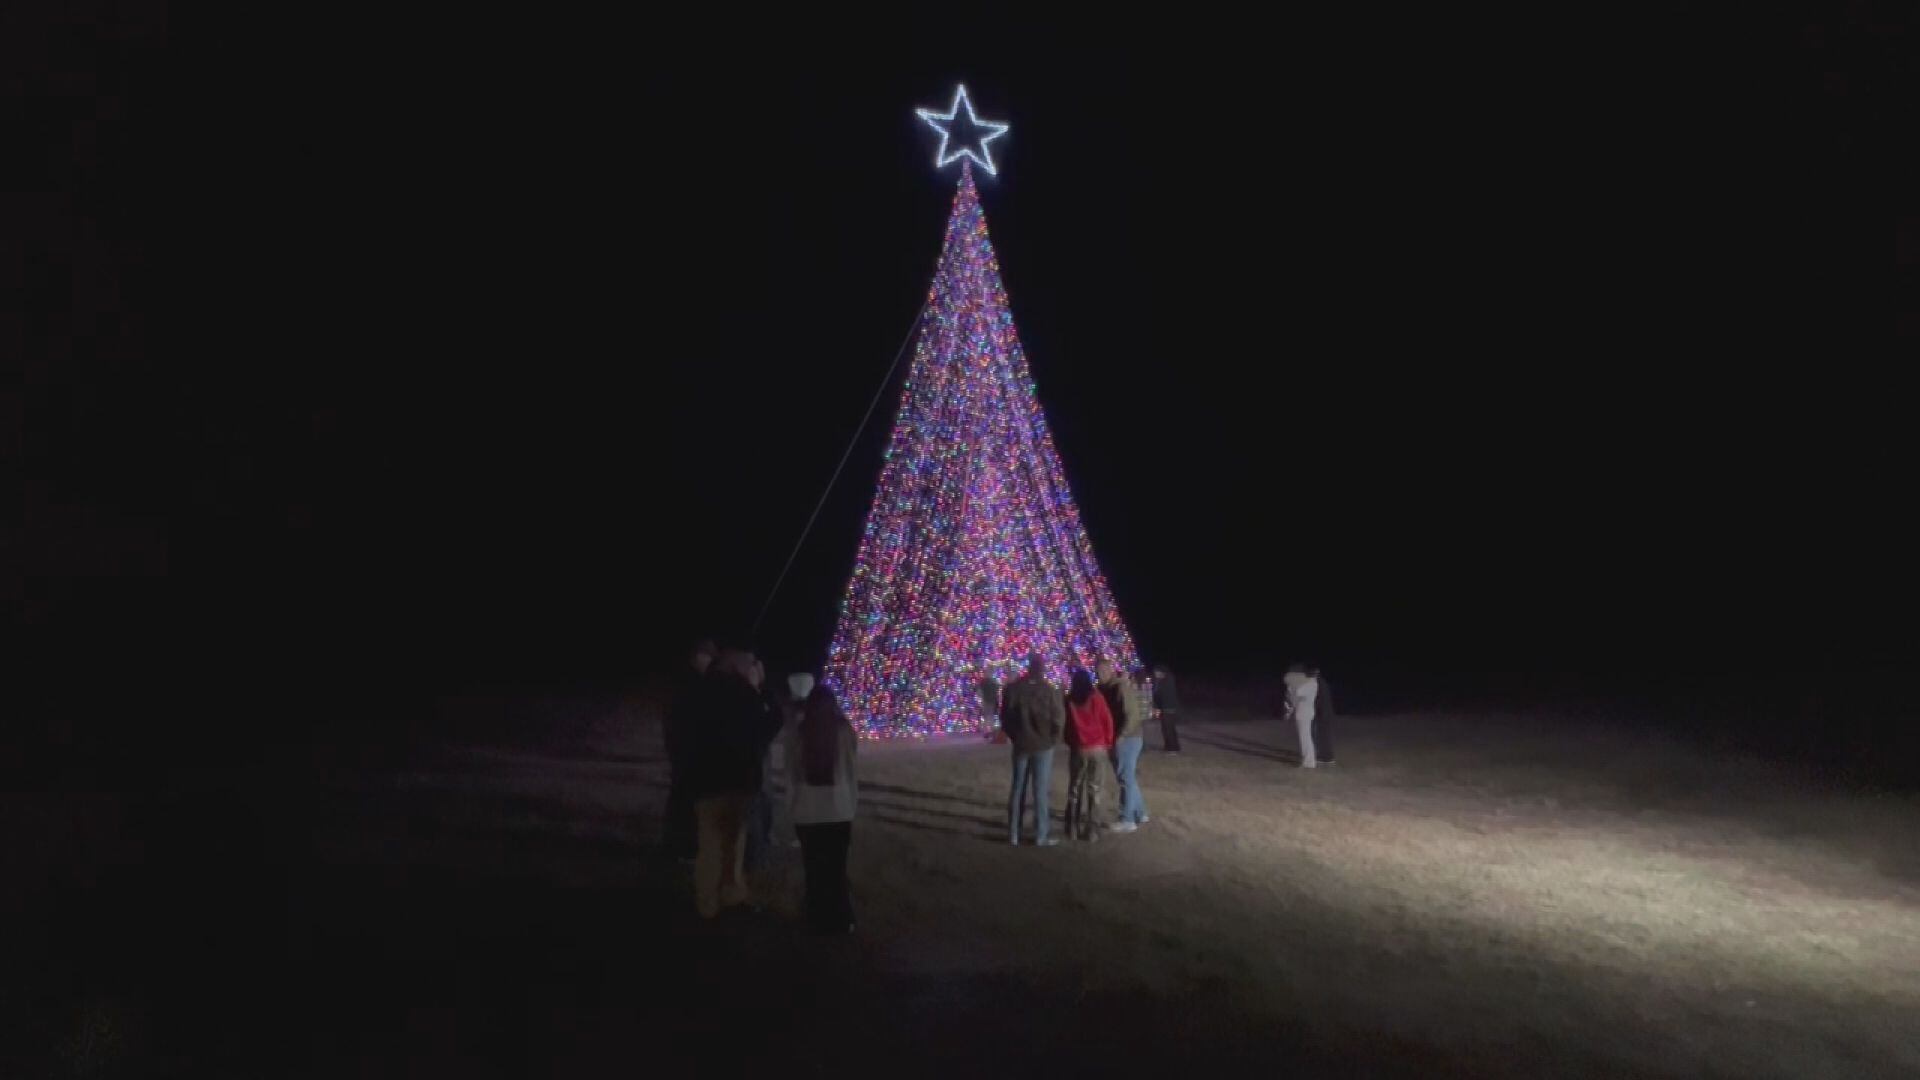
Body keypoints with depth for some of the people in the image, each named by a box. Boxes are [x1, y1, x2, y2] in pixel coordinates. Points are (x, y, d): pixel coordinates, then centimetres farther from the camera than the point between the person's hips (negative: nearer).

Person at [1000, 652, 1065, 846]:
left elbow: (1005, 717, 3)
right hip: (1043, 745, -3)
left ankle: (1013, 834, 12)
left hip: (1020, 744, 3)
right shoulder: (1049, 690, -12)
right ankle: (1041, 836, 3)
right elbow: (1059, 719, -11)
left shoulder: (1012, 688, -2)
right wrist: (1053, 738, 6)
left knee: (1018, 788, 10)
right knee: (1041, 790, 2)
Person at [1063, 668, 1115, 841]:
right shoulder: (1096, 697, -6)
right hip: (1097, 748, -1)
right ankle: (1091, 829, 1)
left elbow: (1064, 723, 5)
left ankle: (1073, 828, 12)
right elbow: (1107, 721, -3)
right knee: (1094, 788, 3)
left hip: (1078, 749, 1)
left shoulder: (1069, 699, -1)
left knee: (1075, 788, 12)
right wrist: (1108, 743, 10)